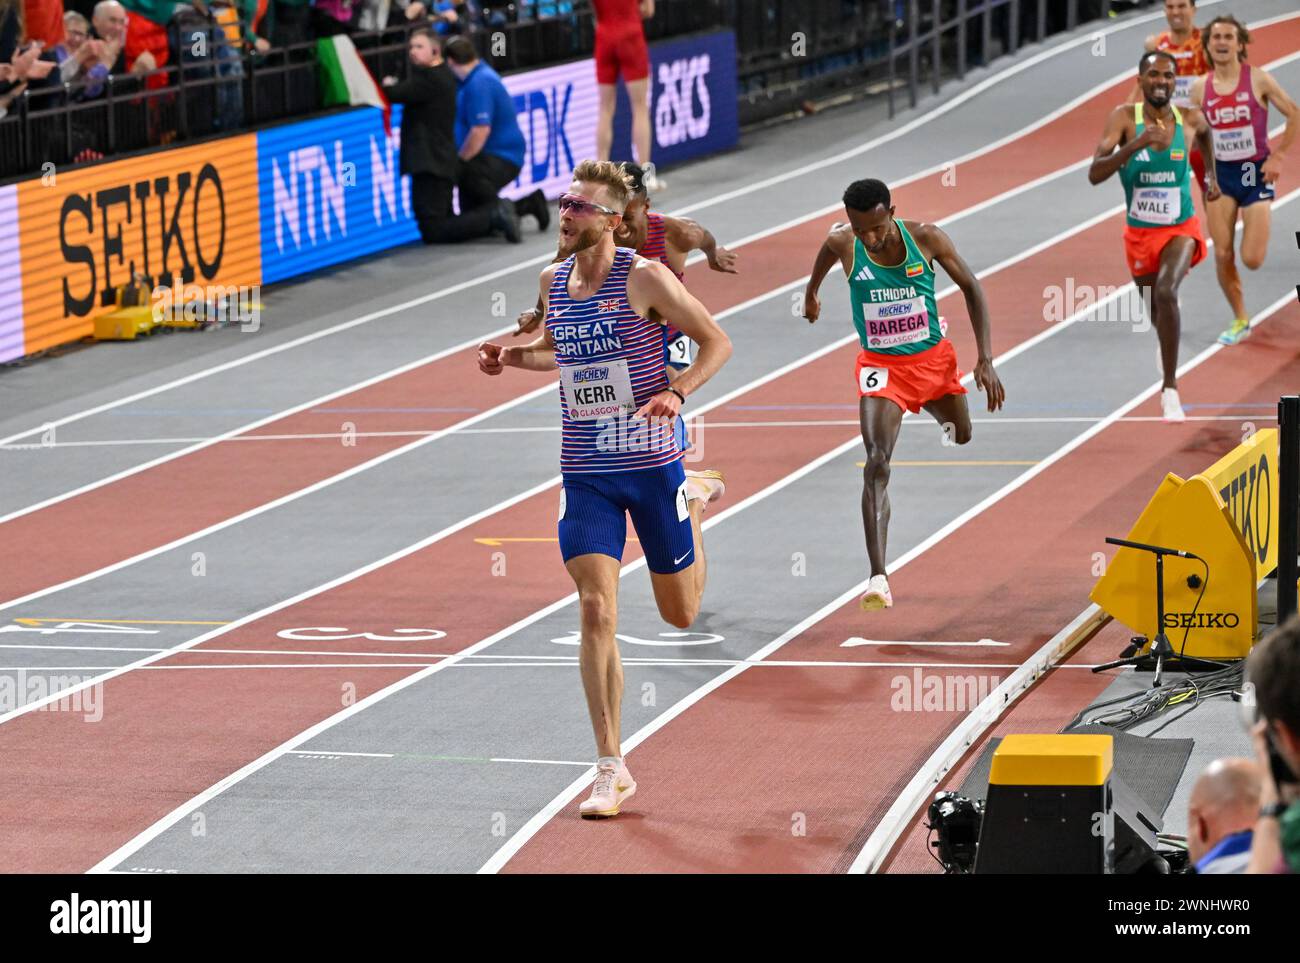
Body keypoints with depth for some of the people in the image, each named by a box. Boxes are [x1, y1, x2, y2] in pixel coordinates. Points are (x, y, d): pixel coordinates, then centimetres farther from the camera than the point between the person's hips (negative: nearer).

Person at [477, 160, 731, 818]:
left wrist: (677, 394, -22)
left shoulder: (644, 278, -12)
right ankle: (611, 769, -6)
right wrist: (510, 356, 4)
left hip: (651, 464, -3)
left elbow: (717, 342, -6)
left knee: (681, 613, 13)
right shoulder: (552, 281, 4)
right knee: (596, 611, -11)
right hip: (584, 473, 3)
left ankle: (696, 497, 46)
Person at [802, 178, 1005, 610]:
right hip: (881, 366, -2)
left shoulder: (925, 238, -19)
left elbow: (970, 287, -7)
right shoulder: (842, 244, -17)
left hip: (934, 358, 2)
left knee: (962, 437, 27)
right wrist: (811, 292, 30)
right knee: (877, 463, -21)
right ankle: (878, 578, -30)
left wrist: (985, 360, -12)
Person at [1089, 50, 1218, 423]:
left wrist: (1211, 173, 21)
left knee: (1166, 293, -29)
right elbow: (1095, 174, -27)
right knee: (1157, 314, 17)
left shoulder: (1190, 119, -9)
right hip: (1140, 234, 1)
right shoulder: (1124, 117, -16)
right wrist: (1135, 144, -39)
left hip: (1181, 228, -1)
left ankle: (1170, 388, -23)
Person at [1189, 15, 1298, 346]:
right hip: (1220, 173, 3)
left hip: (1255, 172, -3)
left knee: (1252, 259, -8)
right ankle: (1240, 321, 16)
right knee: (1222, 256, -3)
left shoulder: (1258, 79, -9)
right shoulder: (1201, 88, 1)